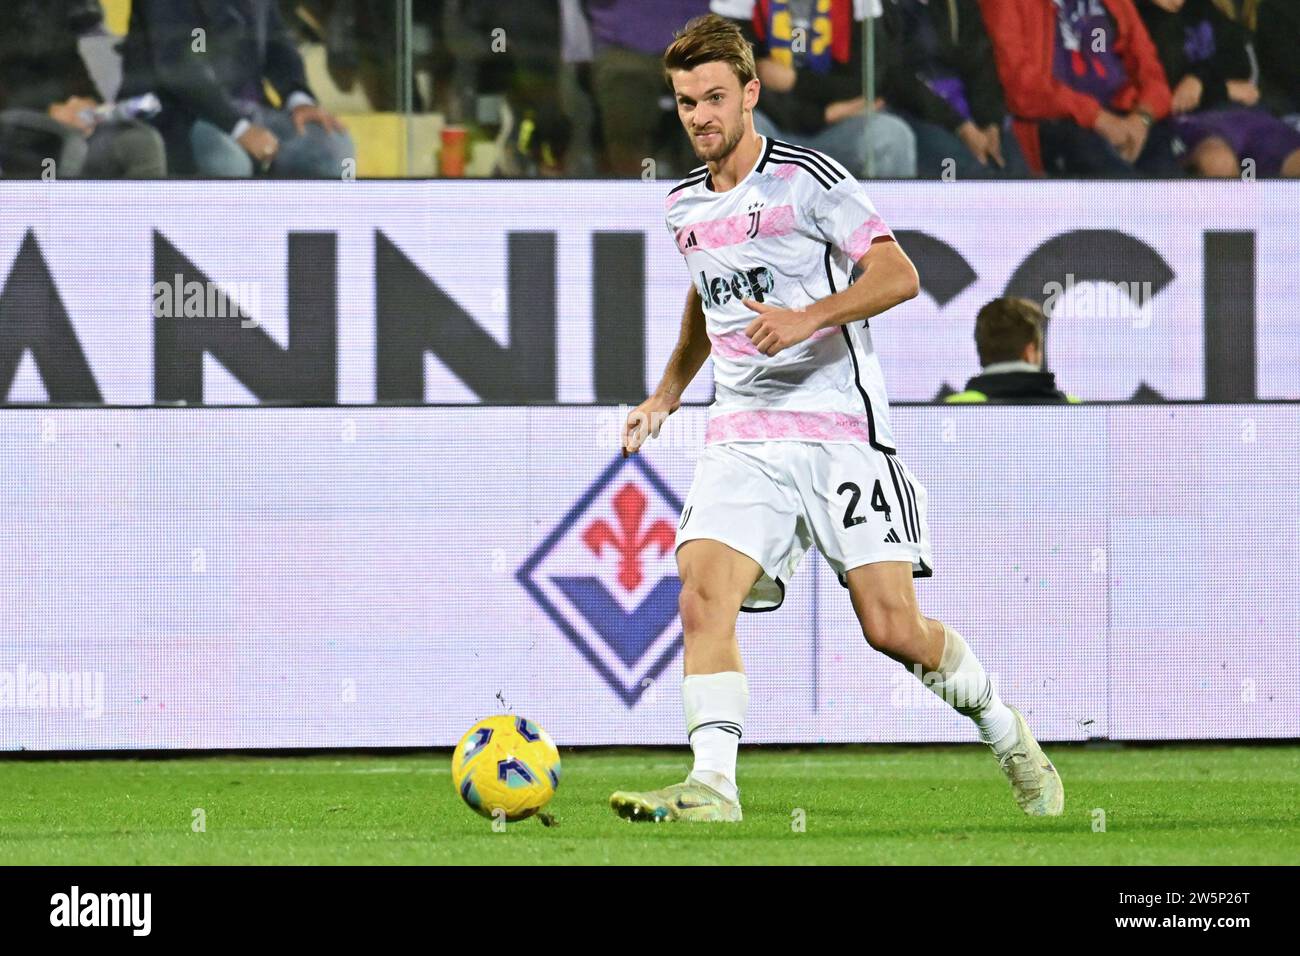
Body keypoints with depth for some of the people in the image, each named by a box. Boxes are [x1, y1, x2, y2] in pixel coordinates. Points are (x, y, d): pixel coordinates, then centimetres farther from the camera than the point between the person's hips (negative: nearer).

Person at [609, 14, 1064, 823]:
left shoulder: (807, 179, -7)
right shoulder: (685, 207, 13)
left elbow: (899, 274, -12)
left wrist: (808, 317, -25)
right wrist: (668, 394, 30)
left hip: (839, 429, -5)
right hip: (742, 438, 5)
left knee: (892, 628, -8)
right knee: (704, 598, -19)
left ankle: (1004, 730, 19)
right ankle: (712, 788, -23)